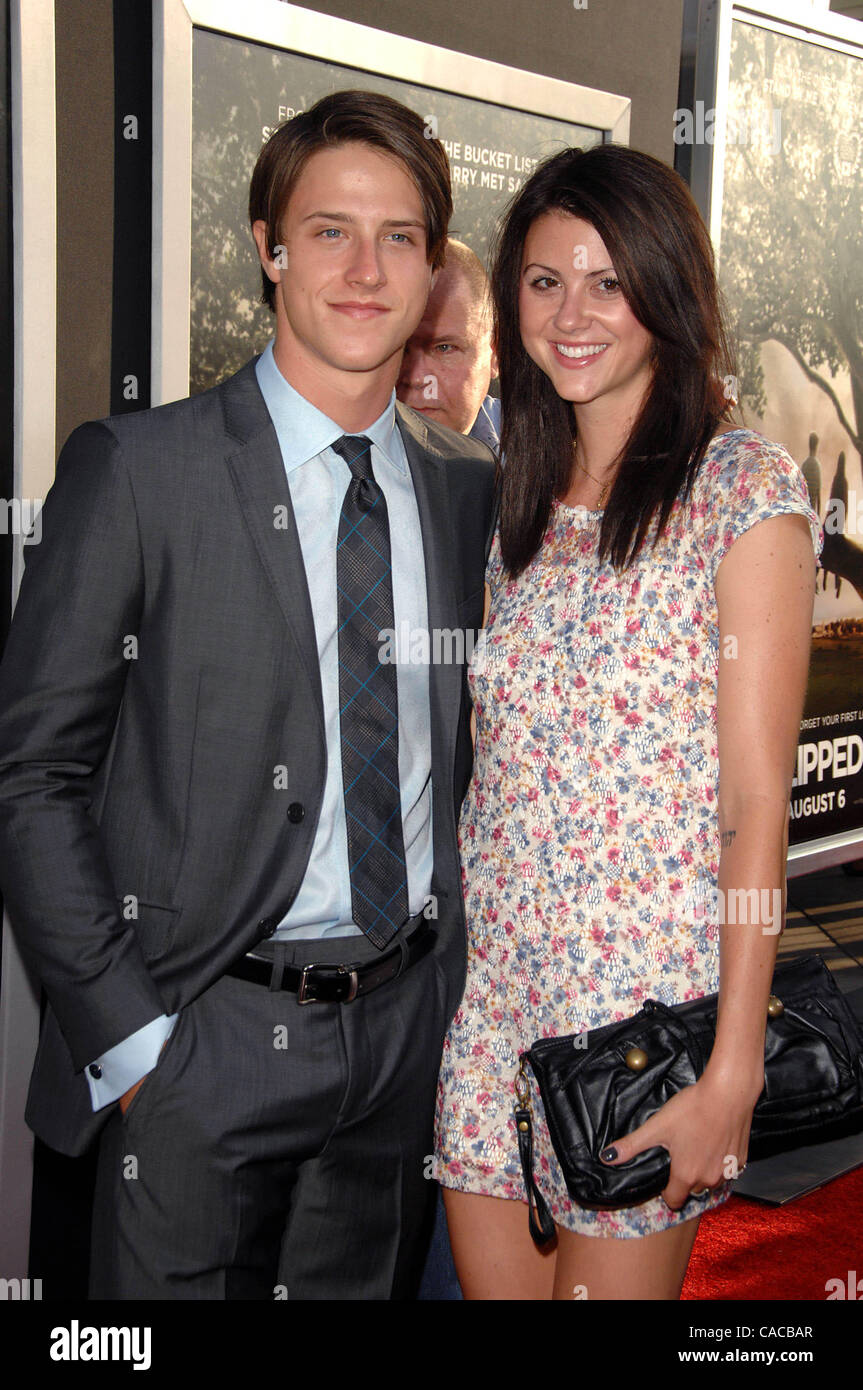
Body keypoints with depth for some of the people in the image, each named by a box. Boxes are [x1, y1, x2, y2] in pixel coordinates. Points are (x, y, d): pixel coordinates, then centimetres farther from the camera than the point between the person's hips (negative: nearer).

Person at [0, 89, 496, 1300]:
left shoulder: (472, 488, 6)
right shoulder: (135, 470, -8)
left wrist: (464, 972, 7)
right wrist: (125, 1030, -11)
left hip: (409, 1029, 4)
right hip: (200, 1039, -4)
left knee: (368, 1285, 18)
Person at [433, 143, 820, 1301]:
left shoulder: (744, 490, -8)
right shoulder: (520, 499, 10)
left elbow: (757, 803, -11)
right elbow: (499, 769, 11)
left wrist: (733, 1071, -14)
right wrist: (443, 963, 4)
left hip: (649, 991, -5)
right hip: (491, 986, 5)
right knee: (494, 1282, 14)